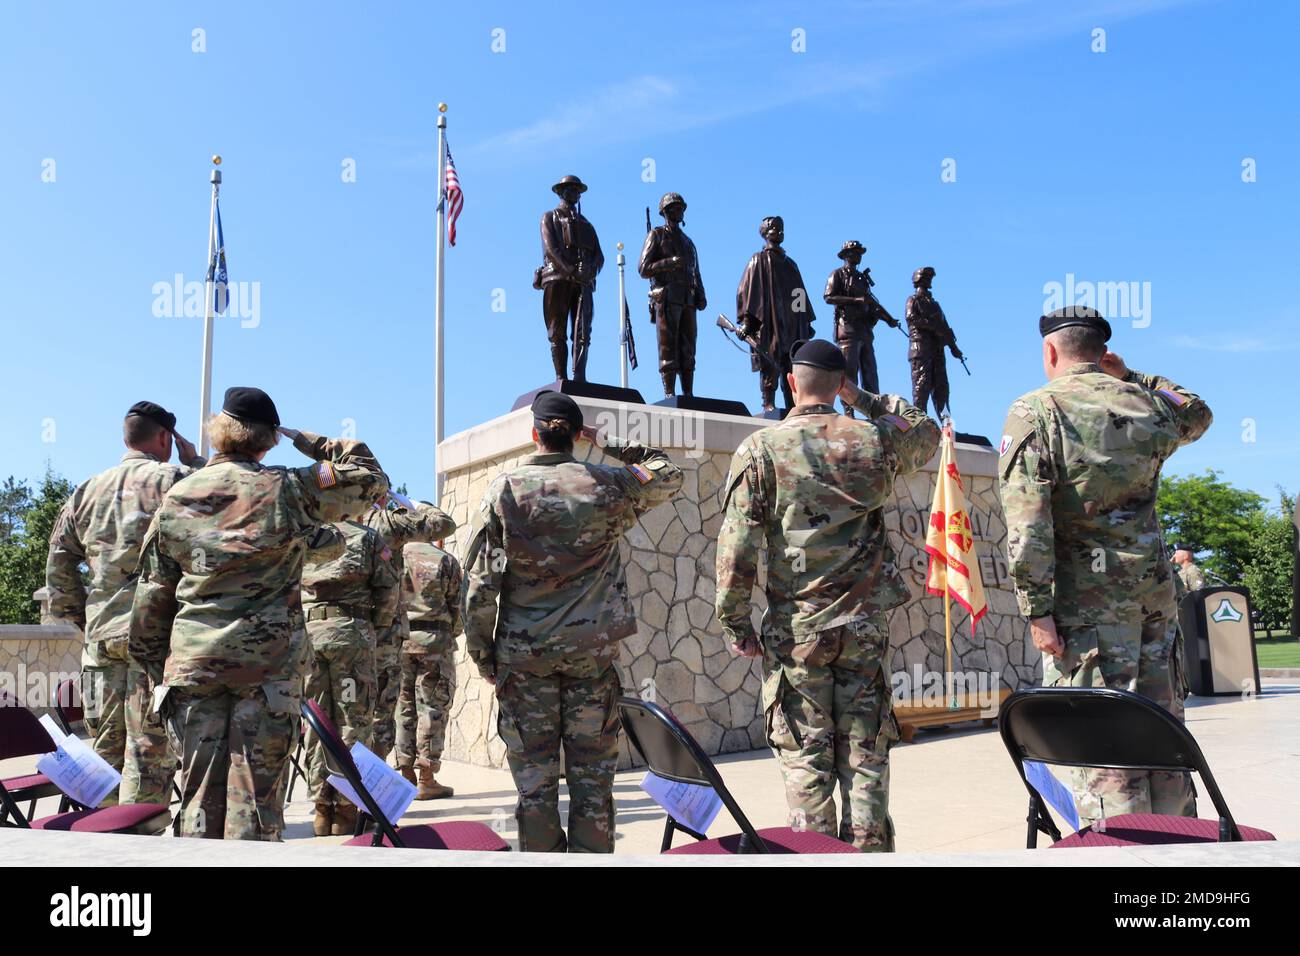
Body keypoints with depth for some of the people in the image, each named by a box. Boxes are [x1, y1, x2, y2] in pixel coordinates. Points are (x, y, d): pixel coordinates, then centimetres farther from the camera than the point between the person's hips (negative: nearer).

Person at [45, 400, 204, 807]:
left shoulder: (88, 491, 14)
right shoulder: (174, 479, -6)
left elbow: (58, 565, 15)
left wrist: (80, 616, 21)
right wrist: (196, 463, 7)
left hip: (100, 636, 6)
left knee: (106, 751, 14)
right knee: (149, 752, -3)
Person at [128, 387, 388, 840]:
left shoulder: (176, 497, 7)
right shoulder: (288, 489, -4)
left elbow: (152, 593, 10)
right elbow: (372, 479, 7)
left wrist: (154, 666, 19)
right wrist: (309, 442, 11)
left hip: (193, 662, 3)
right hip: (270, 663, -3)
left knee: (199, 794, 11)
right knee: (255, 793, 3)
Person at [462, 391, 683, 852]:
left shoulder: (504, 489, -2)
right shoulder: (607, 484, 0)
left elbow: (479, 583, -3)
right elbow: (669, 475, 19)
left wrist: (482, 653, 5)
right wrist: (610, 446, 17)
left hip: (523, 653, 0)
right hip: (592, 650, 1)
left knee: (533, 774, 7)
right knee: (592, 771, 8)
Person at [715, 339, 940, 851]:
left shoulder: (761, 448, -4)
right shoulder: (875, 439, 2)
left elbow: (737, 545, -7)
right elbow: (927, 433, 26)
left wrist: (735, 623, 1)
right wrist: (865, 400, 22)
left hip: (795, 629, -2)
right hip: (865, 625, 2)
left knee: (805, 757, 5)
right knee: (866, 754, 8)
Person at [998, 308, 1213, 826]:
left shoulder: (1035, 411, -8)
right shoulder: (1146, 404, 8)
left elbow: (1026, 520, -16)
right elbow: (1197, 414, 33)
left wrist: (1037, 608, -14)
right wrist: (1131, 377, 28)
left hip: (1086, 601, -5)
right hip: (1154, 591, 6)